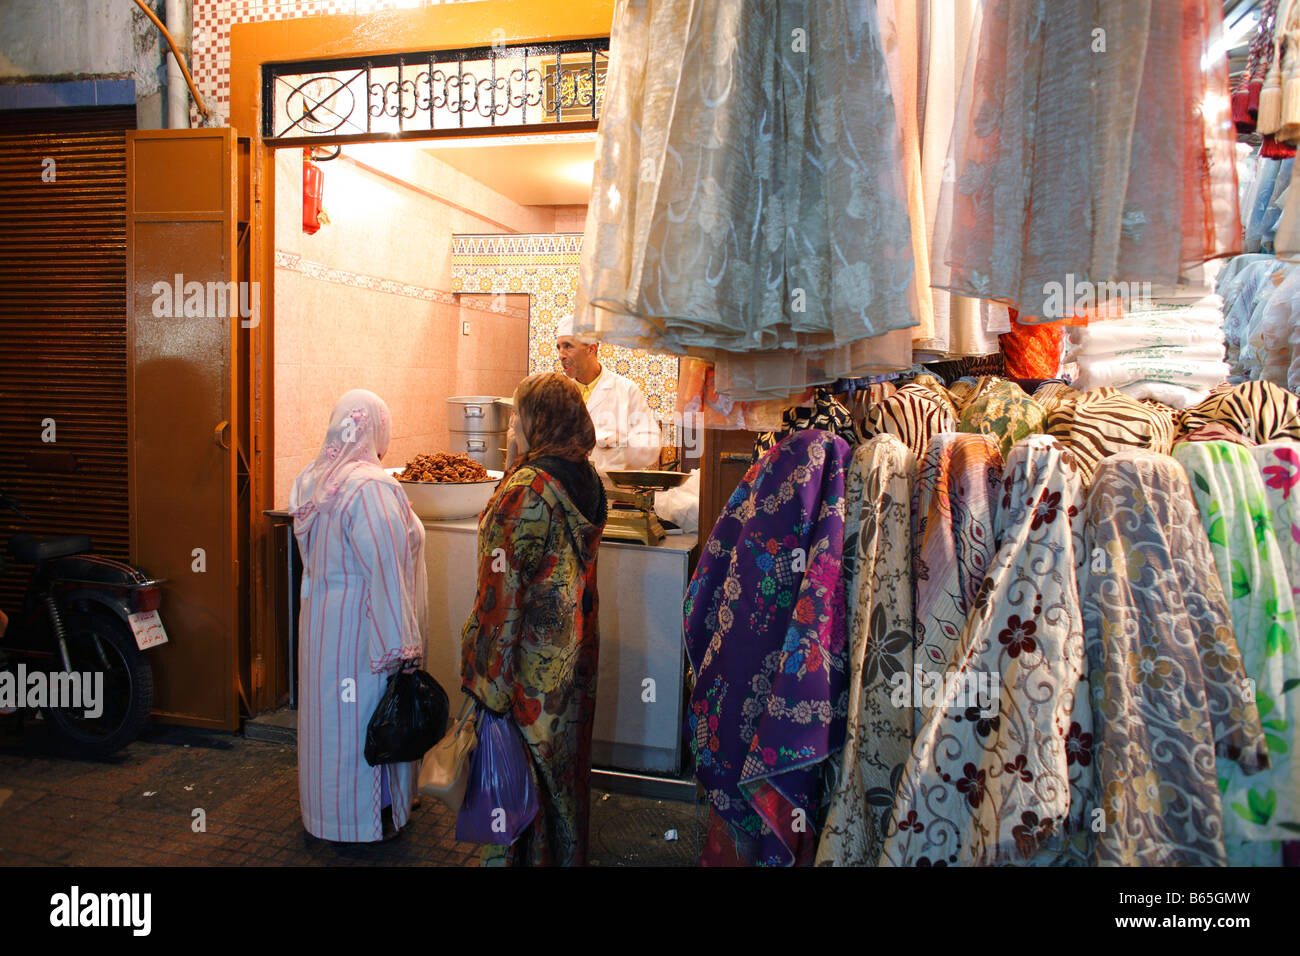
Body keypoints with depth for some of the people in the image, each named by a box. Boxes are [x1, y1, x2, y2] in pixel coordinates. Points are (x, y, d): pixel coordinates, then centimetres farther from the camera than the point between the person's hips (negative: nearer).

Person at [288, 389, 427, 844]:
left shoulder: (311, 479, 3)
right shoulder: (372, 488, -24)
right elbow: (386, 573, -25)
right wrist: (401, 645, -21)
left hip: (319, 618, 8)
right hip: (361, 628, -8)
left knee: (331, 712, 21)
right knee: (367, 719, 7)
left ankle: (324, 803, 38)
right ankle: (367, 817, 23)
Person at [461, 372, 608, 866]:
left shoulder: (525, 491, -23)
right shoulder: (589, 480, 1)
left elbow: (503, 594, -22)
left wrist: (485, 674, -16)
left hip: (531, 657, -8)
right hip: (575, 655, 8)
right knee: (565, 761, 23)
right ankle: (569, 851, 40)